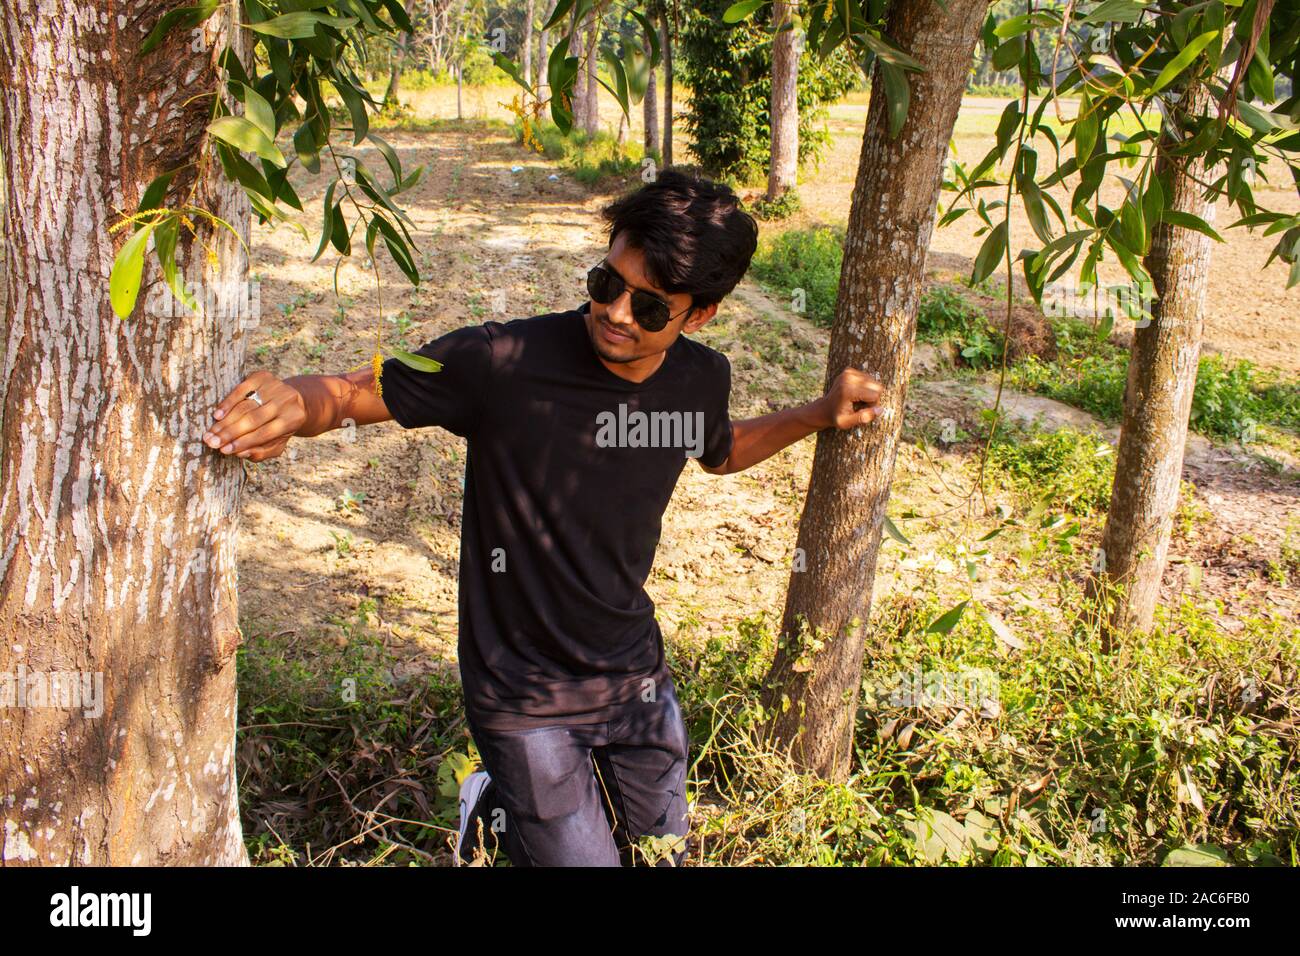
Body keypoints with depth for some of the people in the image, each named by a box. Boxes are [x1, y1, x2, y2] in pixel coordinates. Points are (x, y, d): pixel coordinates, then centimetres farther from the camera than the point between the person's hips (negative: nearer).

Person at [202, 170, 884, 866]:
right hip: (525, 697, -5)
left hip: (636, 677, 5)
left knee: (660, 853, 20)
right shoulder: (503, 363, -26)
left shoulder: (701, 379, -8)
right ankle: (494, 807, 32)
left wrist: (821, 414, 4)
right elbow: (346, 393, -17)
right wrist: (291, 401, -39)